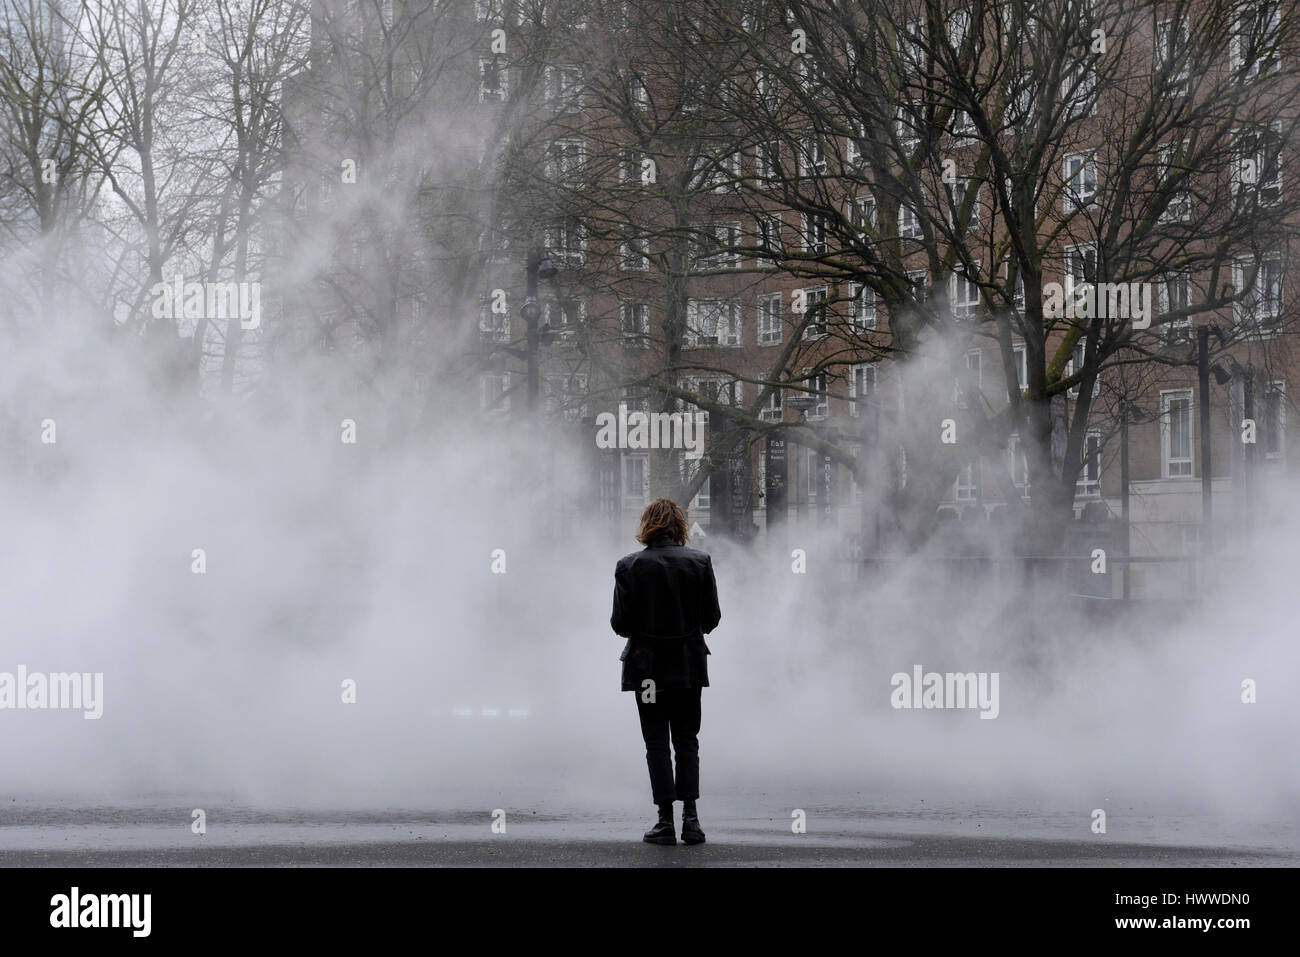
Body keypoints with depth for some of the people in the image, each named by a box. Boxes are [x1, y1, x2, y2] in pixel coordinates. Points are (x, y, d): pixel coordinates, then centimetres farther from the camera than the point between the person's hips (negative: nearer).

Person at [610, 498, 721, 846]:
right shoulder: (700, 561, -5)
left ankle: (666, 821, 0)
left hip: (648, 667, -2)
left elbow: (620, 623, -9)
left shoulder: (630, 566, -9)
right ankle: (690, 816, 1)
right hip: (689, 664, 2)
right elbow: (711, 618, -4)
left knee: (657, 743, 4)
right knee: (687, 740, 12)